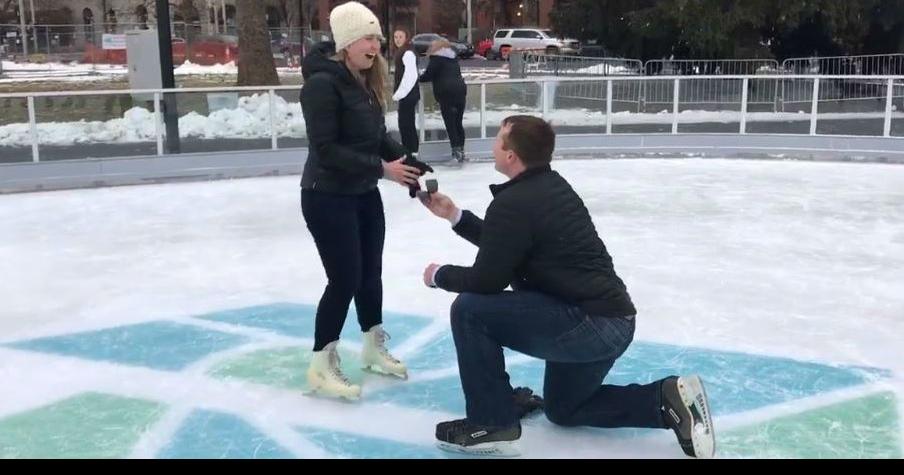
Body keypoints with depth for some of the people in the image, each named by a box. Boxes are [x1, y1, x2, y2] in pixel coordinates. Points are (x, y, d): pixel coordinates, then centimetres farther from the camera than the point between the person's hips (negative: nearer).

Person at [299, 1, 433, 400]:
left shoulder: (366, 81, 7)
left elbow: (379, 136, 12)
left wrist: (407, 161, -6)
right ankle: (321, 366, 11)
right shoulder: (323, 83, -19)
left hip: (364, 194, 8)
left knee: (370, 272, 16)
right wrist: (381, 168, -24)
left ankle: (374, 347, 35)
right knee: (345, 278, -5)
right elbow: (325, 149, -24)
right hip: (327, 198, -8)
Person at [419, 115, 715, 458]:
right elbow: (503, 246, 23)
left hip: (589, 324, -10)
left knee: (469, 309, -10)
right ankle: (668, 399, 15)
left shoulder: (512, 202, -17)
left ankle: (491, 425, -2)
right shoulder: (550, 185, 12)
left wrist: (440, 275, 3)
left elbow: (487, 281, -15)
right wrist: (454, 216, 21)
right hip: (612, 321, 10)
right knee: (562, 409, 29)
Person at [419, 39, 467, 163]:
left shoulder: (436, 58, 0)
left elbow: (429, 75, -5)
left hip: (446, 92, -6)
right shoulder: (453, 57, 20)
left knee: (450, 124, -4)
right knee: (458, 123, 13)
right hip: (460, 89, 6)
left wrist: (419, 78, 15)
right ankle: (461, 150, 15)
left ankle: (456, 151, -10)